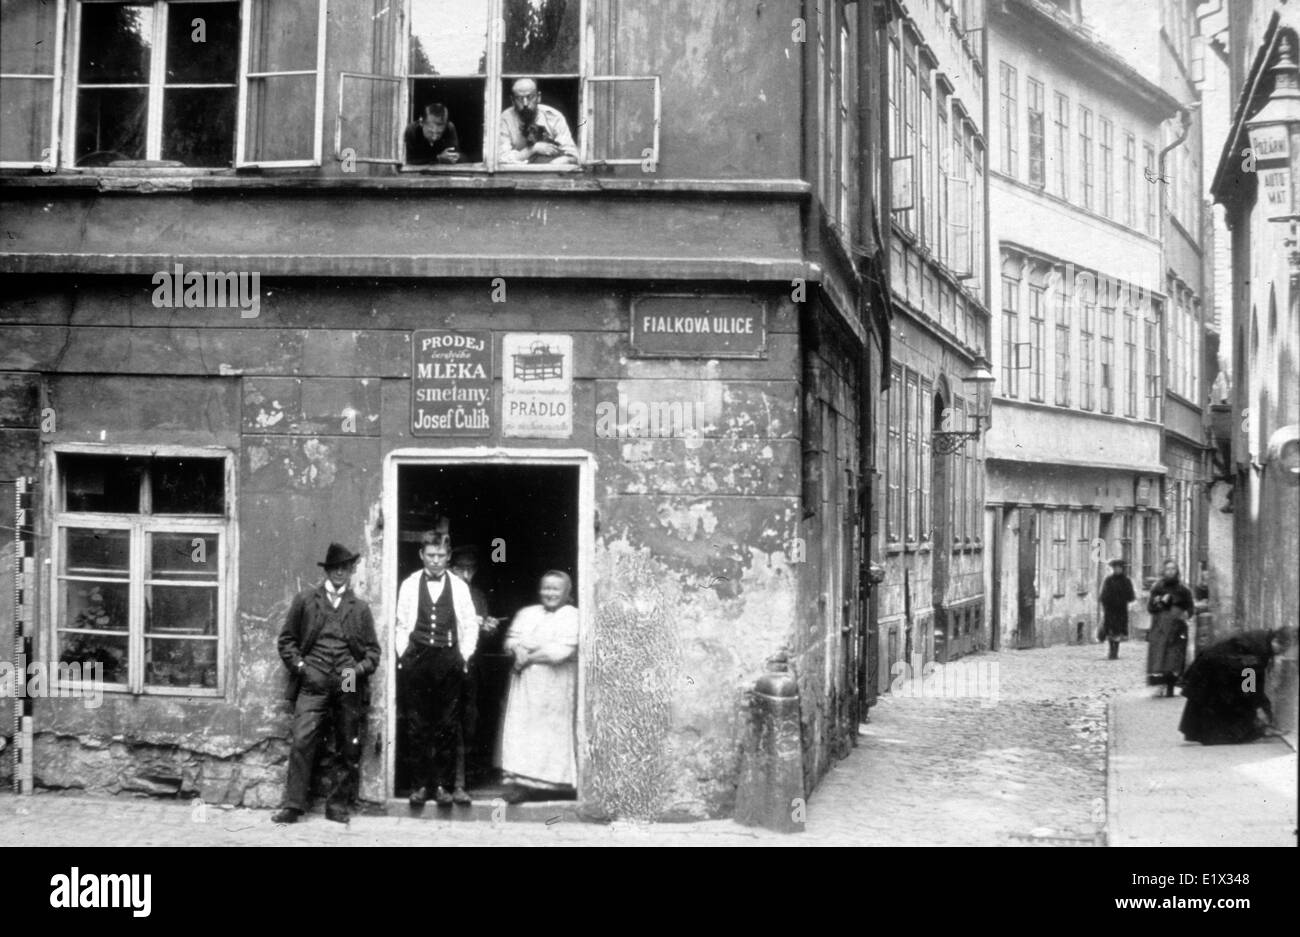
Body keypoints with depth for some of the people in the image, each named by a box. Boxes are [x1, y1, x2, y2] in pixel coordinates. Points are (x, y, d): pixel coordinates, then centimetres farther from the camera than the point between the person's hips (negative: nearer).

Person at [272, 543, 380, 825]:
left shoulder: (360, 608, 15)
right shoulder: (305, 600, 11)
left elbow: (373, 651, 15)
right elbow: (287, 640, 11)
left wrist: (358, 669, -4)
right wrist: (300, 667, -3)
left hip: (348, 685, 2)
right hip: (313, 682, -2)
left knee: (348, 748, 2)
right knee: (302, 742, -12)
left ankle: (338, 806, 11)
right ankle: (292, 805, -7)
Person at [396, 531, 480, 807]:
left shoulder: (459, 586, 5)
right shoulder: (409, 585, 6)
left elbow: (470, 624, 7)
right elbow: (402, 624, 10)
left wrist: (465, 655, -2)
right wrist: (403, 653, 1)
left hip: (449, 660, 0)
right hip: (416, 659, 0)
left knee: (448, 726, 2)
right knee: (418, 726, 3)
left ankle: (444, 785, 8)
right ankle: (420, 784, 10)